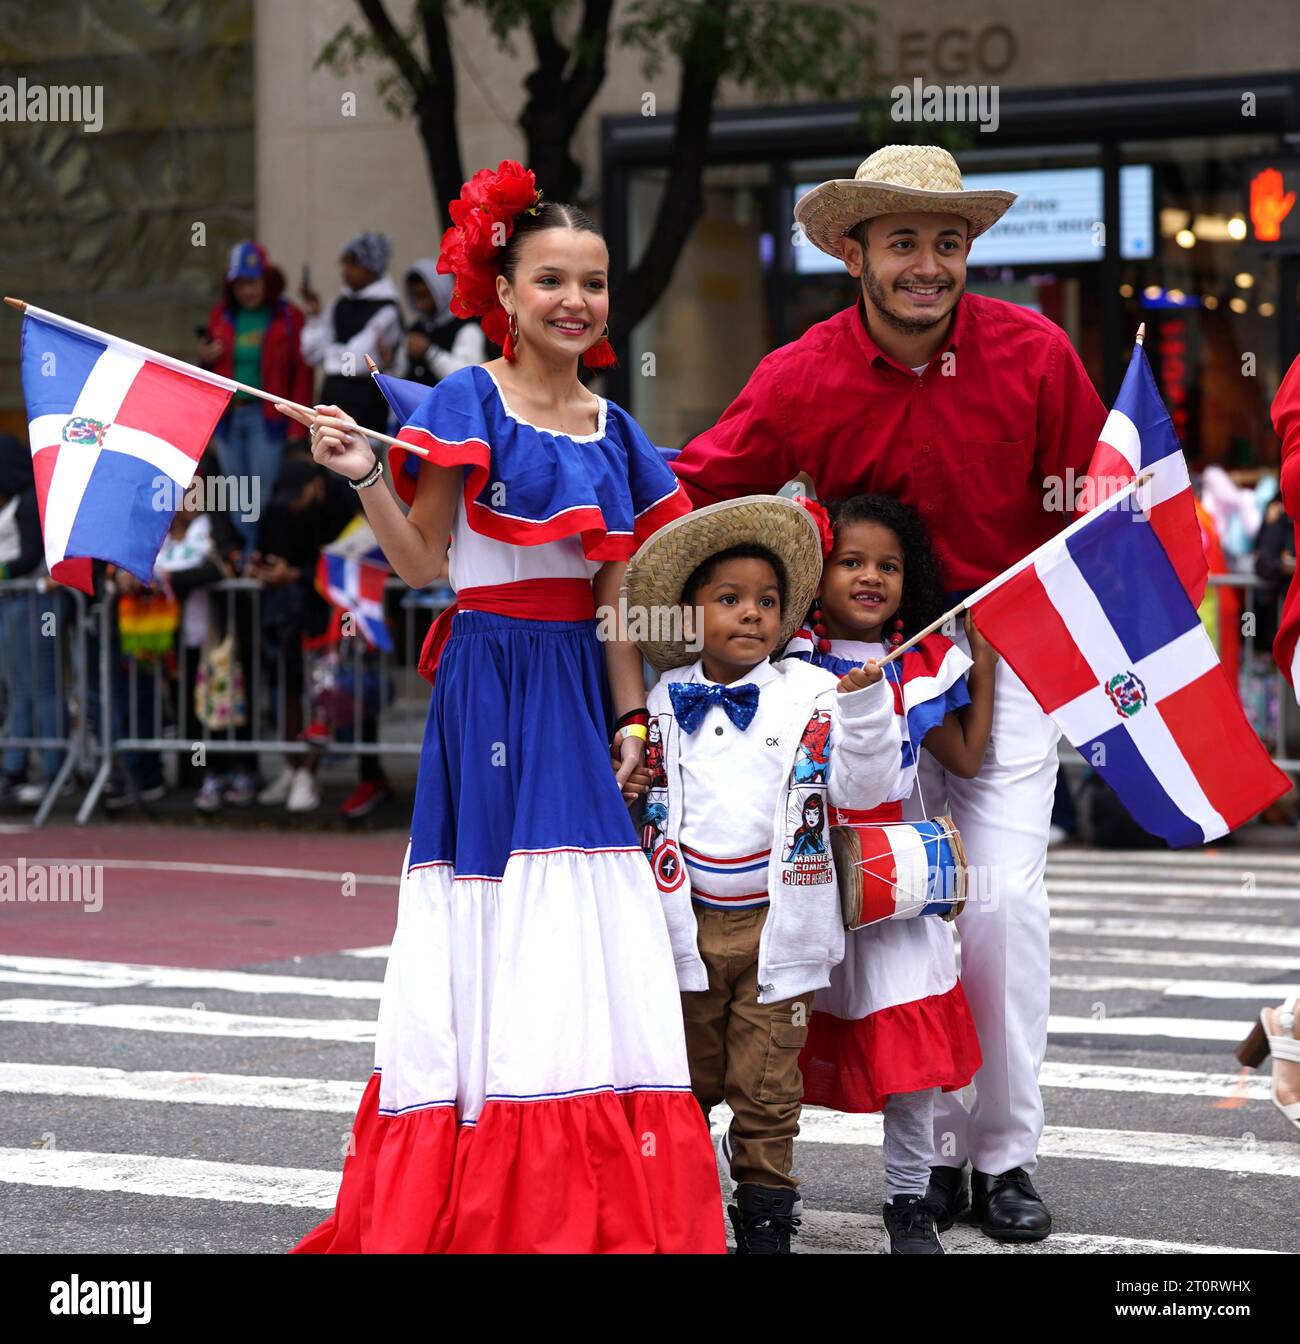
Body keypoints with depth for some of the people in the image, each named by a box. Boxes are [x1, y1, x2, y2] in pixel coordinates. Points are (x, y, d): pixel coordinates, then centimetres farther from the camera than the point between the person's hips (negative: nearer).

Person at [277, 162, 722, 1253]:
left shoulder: (615, 436, 12)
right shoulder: (468, 405, -3)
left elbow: (615, 601, 12)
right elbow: (422, 564, -6)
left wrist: (631, 720, 6)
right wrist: (365, 477, -19)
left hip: (576, 688, 5)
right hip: (488, 682, -5)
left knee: (581, 927, 3)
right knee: (493, 913, -6)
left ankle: (589, 1204, 9)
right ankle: (475, 1207, 0)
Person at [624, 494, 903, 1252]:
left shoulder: (810, 697, -2)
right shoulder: (660, 706, 5)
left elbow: (865, 785, -8)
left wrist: (866, 706, -21)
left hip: (774, 926, -2)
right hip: (685, 925, 2)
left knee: (767, 1091, 4)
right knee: (686, 1086, 12)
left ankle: (767, 1224, 13)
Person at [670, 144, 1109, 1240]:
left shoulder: (1034, 354, -8)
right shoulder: (802, 380, -8)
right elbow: (685, 492, -3)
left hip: (1008, 650, -1)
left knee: (1004, 901, -9)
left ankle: (1008, 1153, 6)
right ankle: (929, 1149, 15)